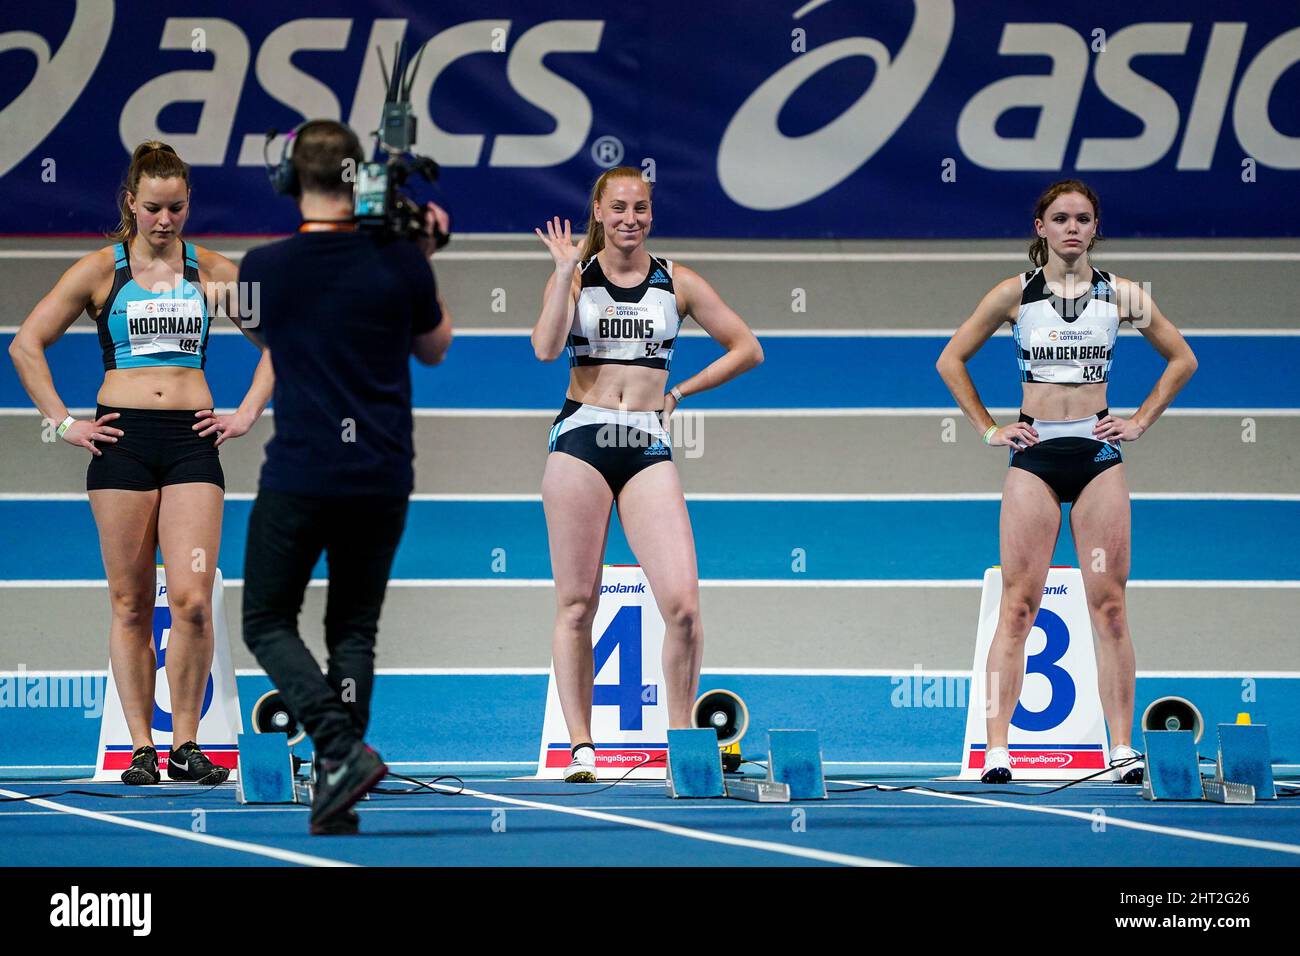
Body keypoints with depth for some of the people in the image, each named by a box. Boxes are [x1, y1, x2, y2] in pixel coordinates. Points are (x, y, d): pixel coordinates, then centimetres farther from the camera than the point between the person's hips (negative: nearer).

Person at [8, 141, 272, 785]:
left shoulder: (210, 271, 9)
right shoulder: (100, 271, 4)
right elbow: (25, 345, 5)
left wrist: (247, 413, 8)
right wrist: (61, 422, 0)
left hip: (192, 441, 1)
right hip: (122, 439, 0)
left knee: (191, 600, -11)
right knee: (131, 605, 0)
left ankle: (186, 744, -1)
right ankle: (140, 748, 5)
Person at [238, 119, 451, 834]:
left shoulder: (262, 268, -6)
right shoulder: (400, 262, -5)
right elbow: (435, 348, 14)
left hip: (297, 478, -2)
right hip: (382, 480, 2)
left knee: (268, 622, 10)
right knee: (354, 630, 12)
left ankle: (341, 749, -13)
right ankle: (335, 798, 4)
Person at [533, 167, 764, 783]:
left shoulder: (677, 283, 9)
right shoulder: (574, 277, 7)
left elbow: (746, 350, 14)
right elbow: (546, 348, -11)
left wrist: (680, 392, 8)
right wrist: (566, 271, -11)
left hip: (649, 449, 0)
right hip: (581, 440, 0)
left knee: (682, 604, -12)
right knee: (577, 602, 0)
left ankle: (681, 739, 2)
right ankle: (580, 747, 5)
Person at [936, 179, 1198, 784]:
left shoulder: (1119, 295, 5)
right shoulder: (1015, 294, 3)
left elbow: (1181, 359, 16)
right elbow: (951, 360, 10)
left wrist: (1141, 422, 8)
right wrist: (987, 429, 4)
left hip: (1098, 452, 1)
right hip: (1034, 454, -1)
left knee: (1109, 605, -1)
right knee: (1018, 605, -6)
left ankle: (1122, 747, 0)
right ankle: (996, 748, -7)